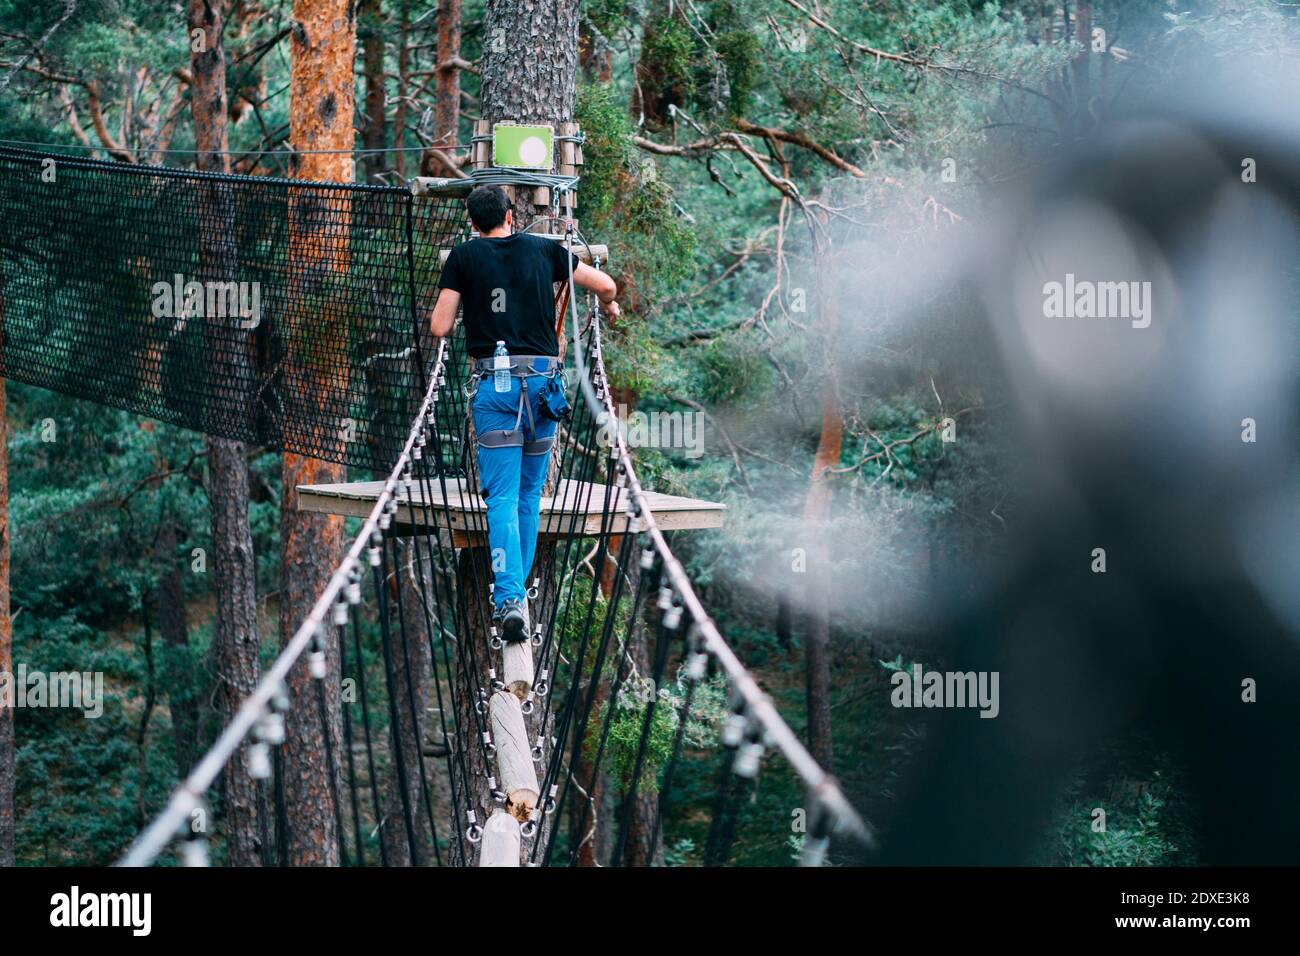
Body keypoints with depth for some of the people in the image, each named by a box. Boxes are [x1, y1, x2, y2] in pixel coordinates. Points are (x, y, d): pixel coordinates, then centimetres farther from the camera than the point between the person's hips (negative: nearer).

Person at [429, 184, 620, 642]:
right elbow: (605, 285, 15)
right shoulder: (544, 249, 9)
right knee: (530, 493, 16)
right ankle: (516, 586, 24)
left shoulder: (464, 256, 2)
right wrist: (609, 305, 37)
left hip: (494, 383, -2)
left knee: (503, 497, -5)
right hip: (543, 379, 2)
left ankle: (508, 599, -20)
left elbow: (440, 327, -1)